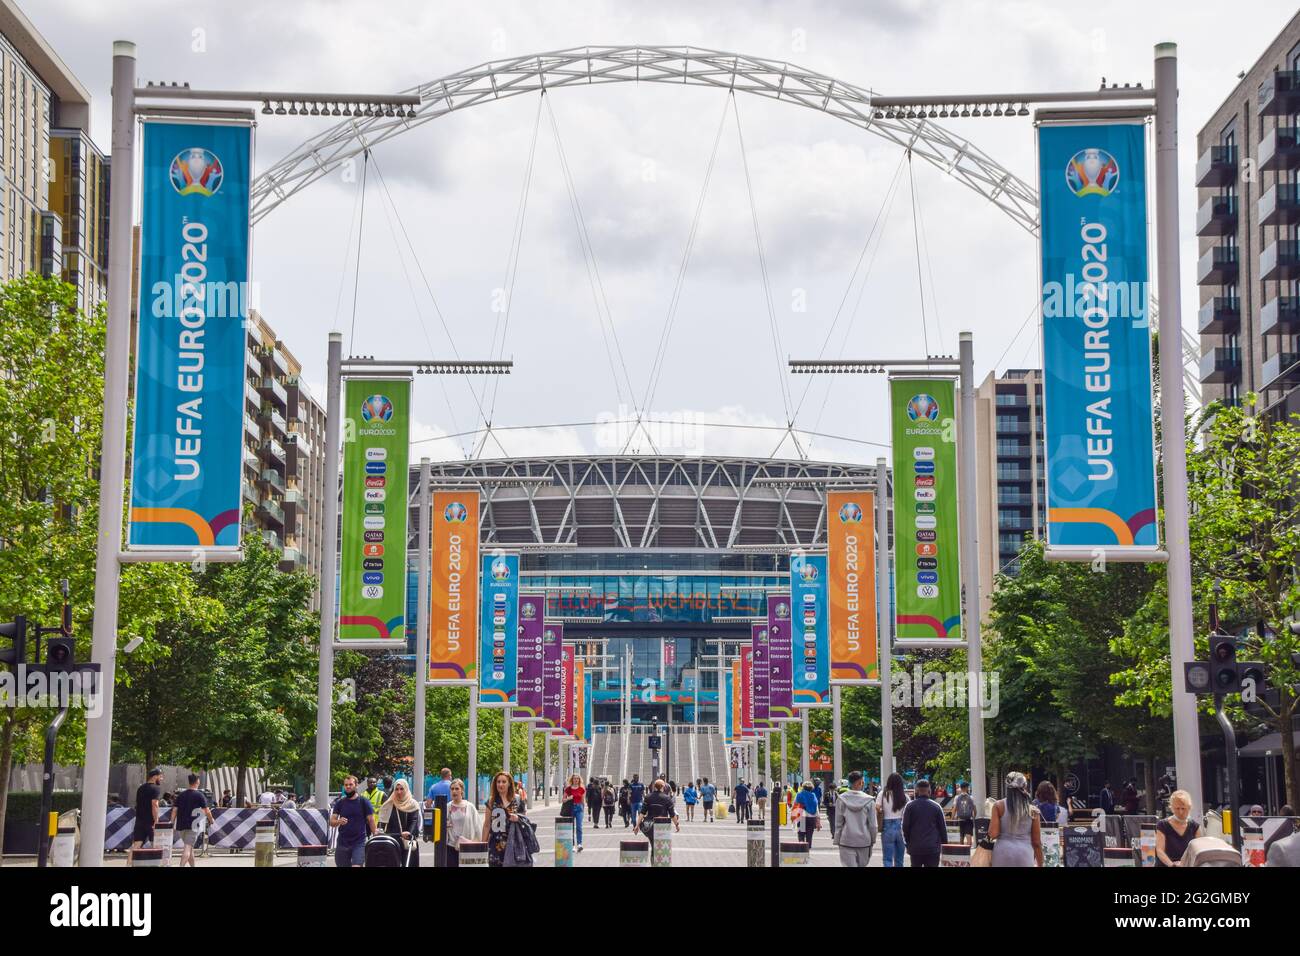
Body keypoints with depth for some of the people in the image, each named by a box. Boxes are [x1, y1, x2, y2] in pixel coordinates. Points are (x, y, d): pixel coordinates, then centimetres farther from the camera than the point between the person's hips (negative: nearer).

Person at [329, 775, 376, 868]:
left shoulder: (364, 801, 1)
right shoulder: (339, 803, 9)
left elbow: (371, 821, 1)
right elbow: (331, 822, 5)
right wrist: (339, 821, -18)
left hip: (359, 843, -4)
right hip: (342, 842, 4)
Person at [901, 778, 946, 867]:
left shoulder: (910, 806, -1)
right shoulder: (936, 807, 1)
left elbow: (905, 827, 0)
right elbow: (943, 828, 4)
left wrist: (908, 843, 12)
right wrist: (944, 844, 13)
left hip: (915, 847, 0)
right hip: (933, 848, 0)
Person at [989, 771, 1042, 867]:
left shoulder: (999, 806, -1)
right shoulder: (1032, 810, 2)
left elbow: (993, 834, -7)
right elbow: (1037, 842, 4)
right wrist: (1040, 864, 13)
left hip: (1003, 853, 0)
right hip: (1025, 854, 0)